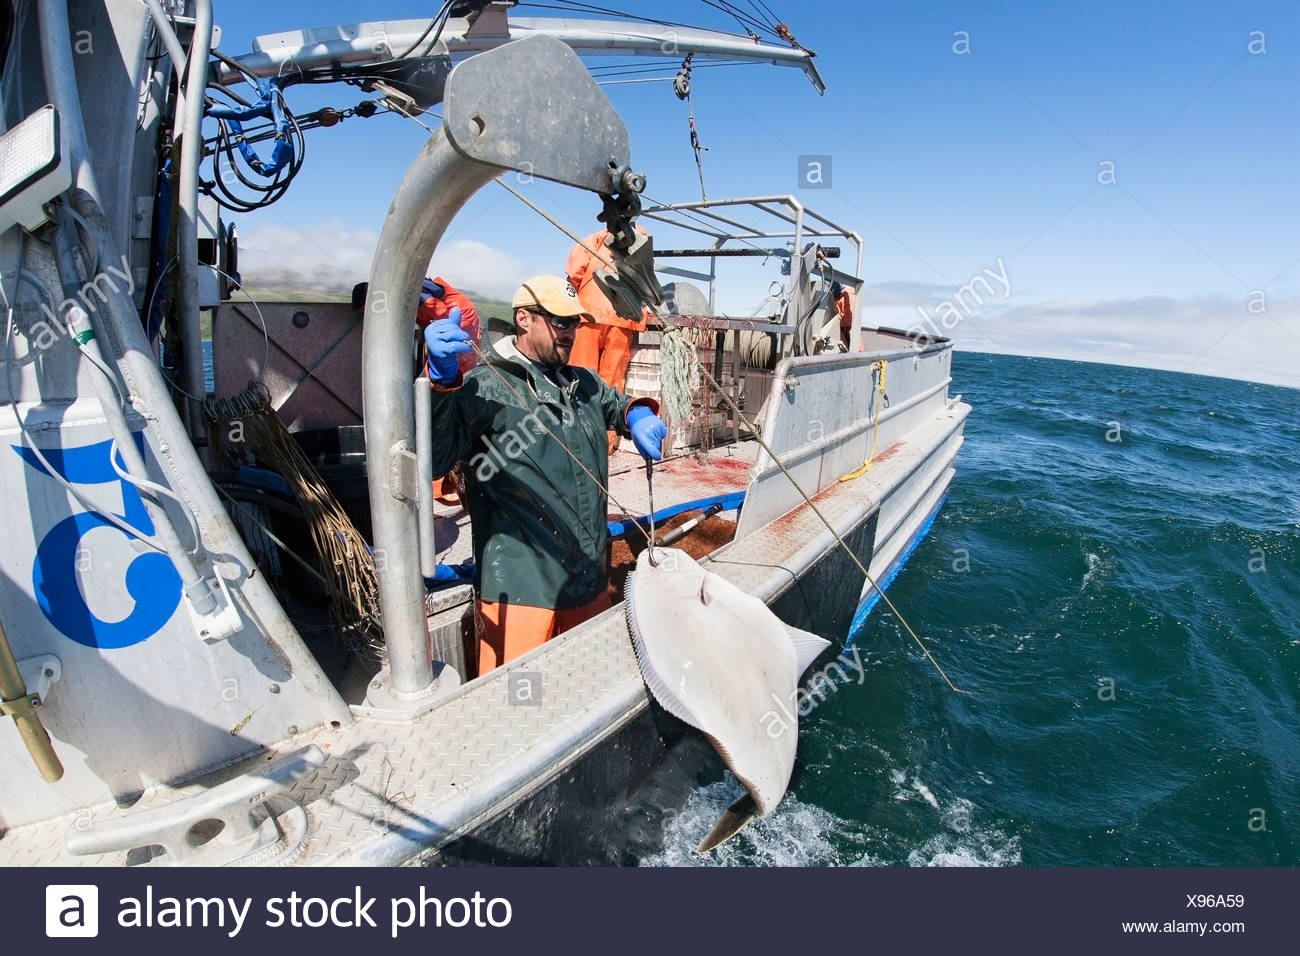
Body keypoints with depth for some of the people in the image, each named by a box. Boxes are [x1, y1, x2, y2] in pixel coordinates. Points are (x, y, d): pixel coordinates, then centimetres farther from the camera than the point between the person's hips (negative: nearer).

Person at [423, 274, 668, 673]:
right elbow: (434, 459, -20)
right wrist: (443, 378, -37)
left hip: (589, 583, 7)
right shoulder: (485, 388, -8)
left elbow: (619, 405, 34)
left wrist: (638, 417, 8)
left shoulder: (584, 384, 16)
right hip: (520, 591, -7)